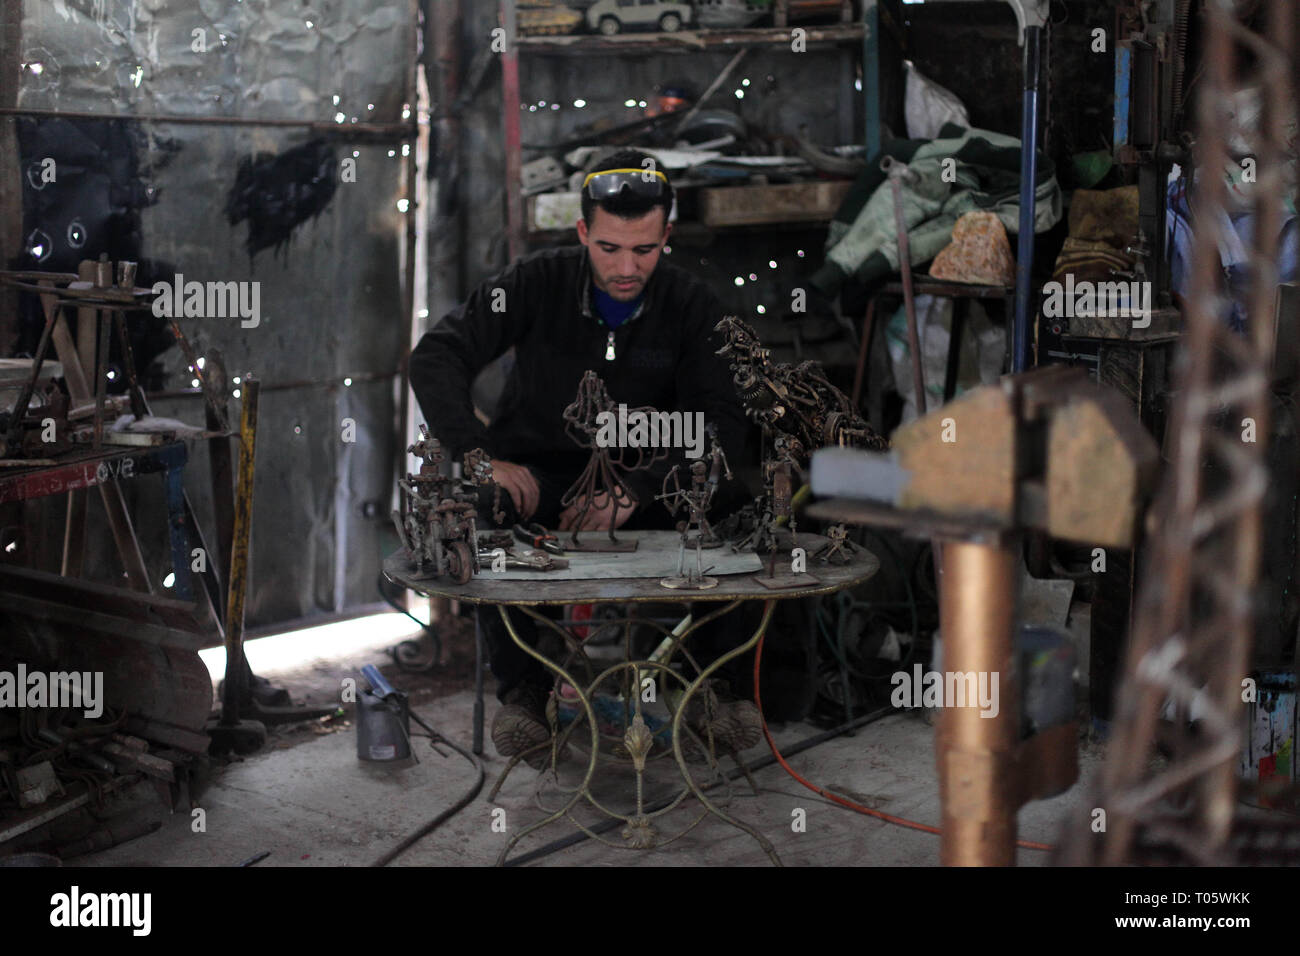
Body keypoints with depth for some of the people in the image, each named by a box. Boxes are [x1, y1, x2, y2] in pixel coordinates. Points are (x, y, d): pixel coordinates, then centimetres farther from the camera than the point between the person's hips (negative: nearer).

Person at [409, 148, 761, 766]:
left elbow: (722, 424, -17)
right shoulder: (540, 282, -9)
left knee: (731, 504, -28)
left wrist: (636, 490, -34)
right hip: (535, 479, 0)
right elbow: (437, 356, -16)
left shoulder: (692, 307, -7)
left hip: (642, 489, 1)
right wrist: (479, 454, -34)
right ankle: (524, 688, -17)